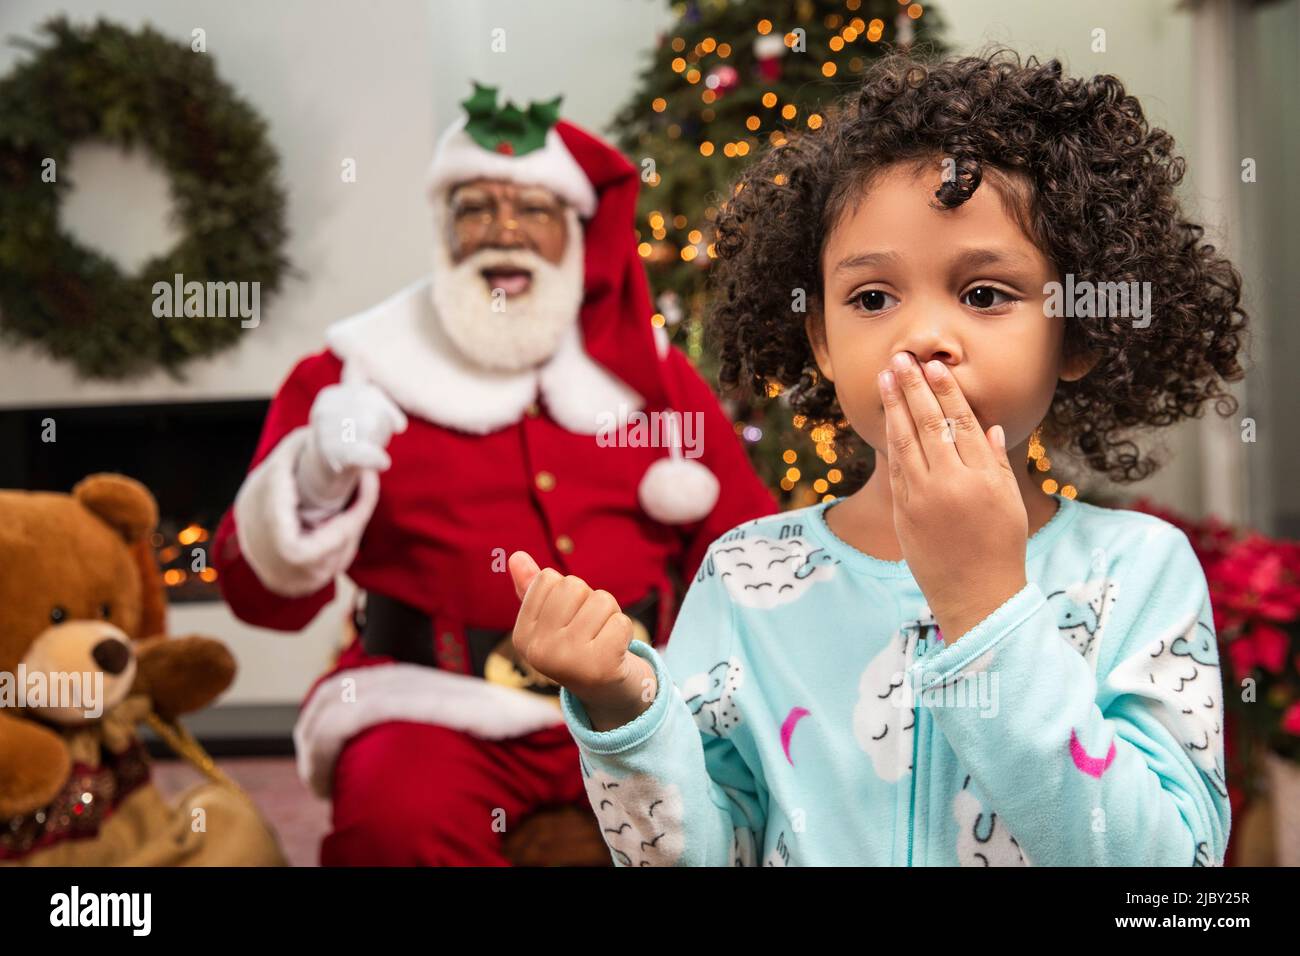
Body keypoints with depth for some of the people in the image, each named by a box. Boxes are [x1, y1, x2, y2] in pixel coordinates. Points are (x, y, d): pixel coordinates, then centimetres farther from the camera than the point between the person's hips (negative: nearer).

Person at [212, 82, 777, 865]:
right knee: (398, 812, -33)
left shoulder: (651, 371, 12)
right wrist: (316, 481, -18)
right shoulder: (358, 374, 5)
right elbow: (262, 594, 1)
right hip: (442, 709, -3)